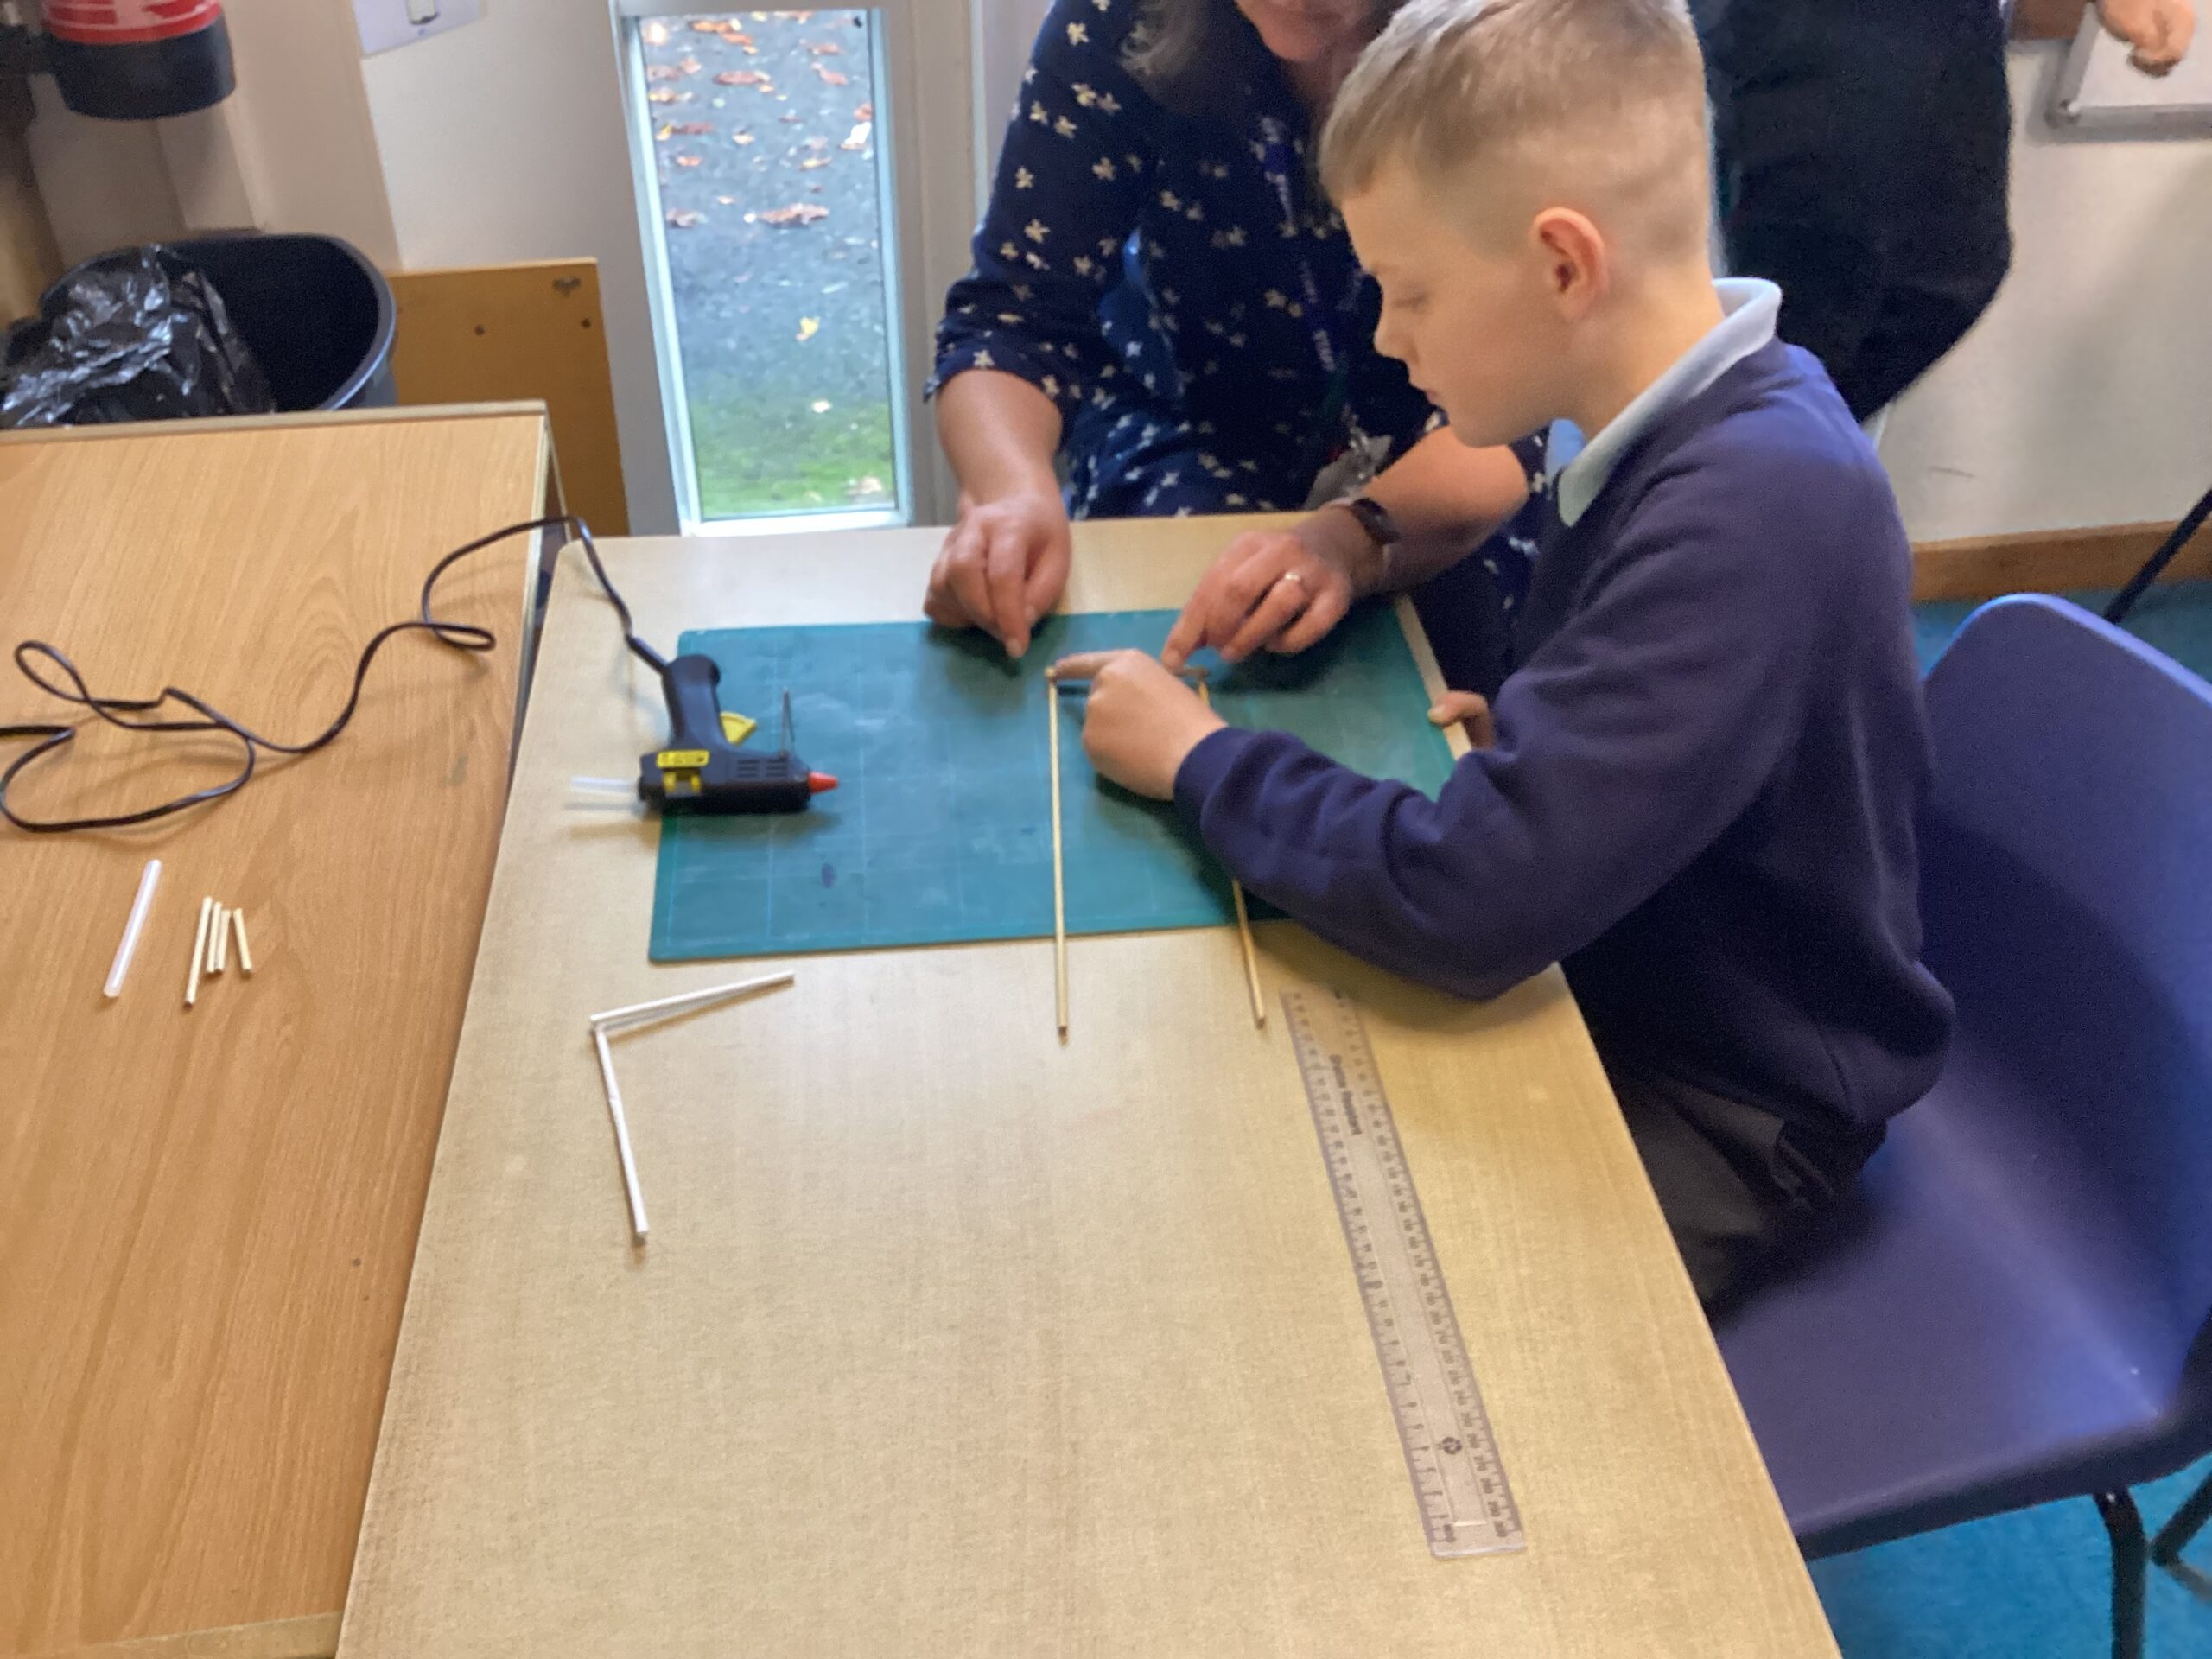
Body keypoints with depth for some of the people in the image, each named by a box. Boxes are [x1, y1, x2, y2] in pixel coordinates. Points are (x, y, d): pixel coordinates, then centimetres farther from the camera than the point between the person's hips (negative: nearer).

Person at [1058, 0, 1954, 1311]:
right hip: (1602, 971, 8)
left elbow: (1467, 900, -36)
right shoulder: (1691, 424, -3)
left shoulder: (1757, 507, -32)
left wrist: (1202, 760, -20)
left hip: (1722, 1106, -8)